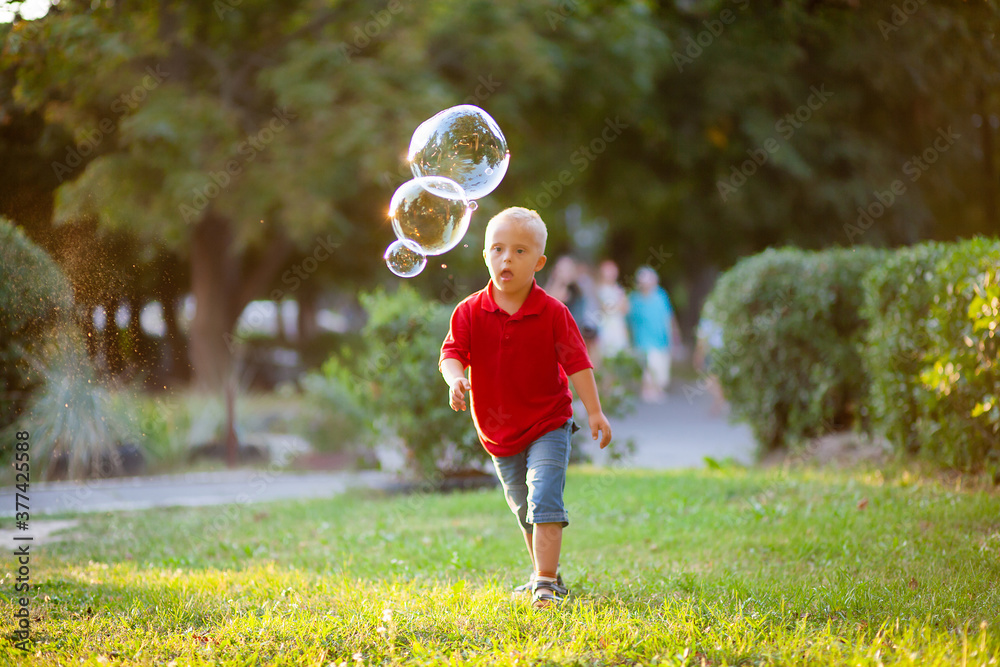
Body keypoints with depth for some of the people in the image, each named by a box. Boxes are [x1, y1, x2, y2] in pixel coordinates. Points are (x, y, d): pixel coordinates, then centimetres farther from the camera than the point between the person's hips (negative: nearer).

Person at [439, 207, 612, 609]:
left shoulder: (553, 313, -11)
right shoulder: (470, 311, -7)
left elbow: (576, 361, -9)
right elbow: (452, 351, -12)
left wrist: (594, 410, -12)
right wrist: (455, 379, -34)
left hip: (548, 424, -3)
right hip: (499, 432, 4)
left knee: (544, 498, -18)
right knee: (523, 510, 17)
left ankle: (546, 582, -16)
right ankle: (545, 571, 35)